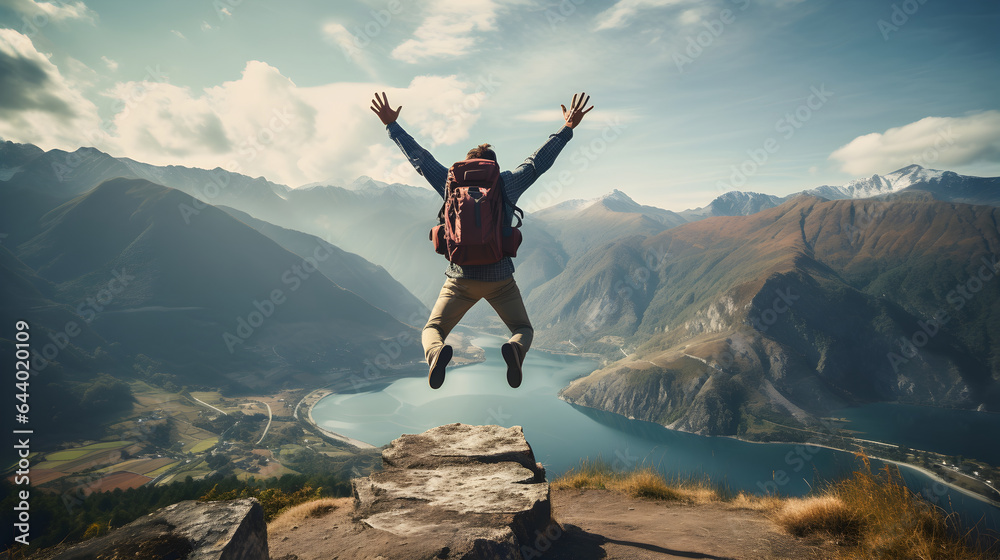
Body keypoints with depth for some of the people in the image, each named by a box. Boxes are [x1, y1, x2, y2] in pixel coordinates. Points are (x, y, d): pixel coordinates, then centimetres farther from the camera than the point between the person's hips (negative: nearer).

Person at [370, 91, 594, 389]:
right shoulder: (508, 185, 1)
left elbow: (419, 158, 10)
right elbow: (539, 161, 8)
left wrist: (392, 125, 20)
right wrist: (567, 128, 17)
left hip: (460, 278, 0)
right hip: (500, 278, 0)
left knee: (432, 330, 15)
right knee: (523, 329, 19)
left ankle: (436, 352, -24)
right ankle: (515, 348, -20)